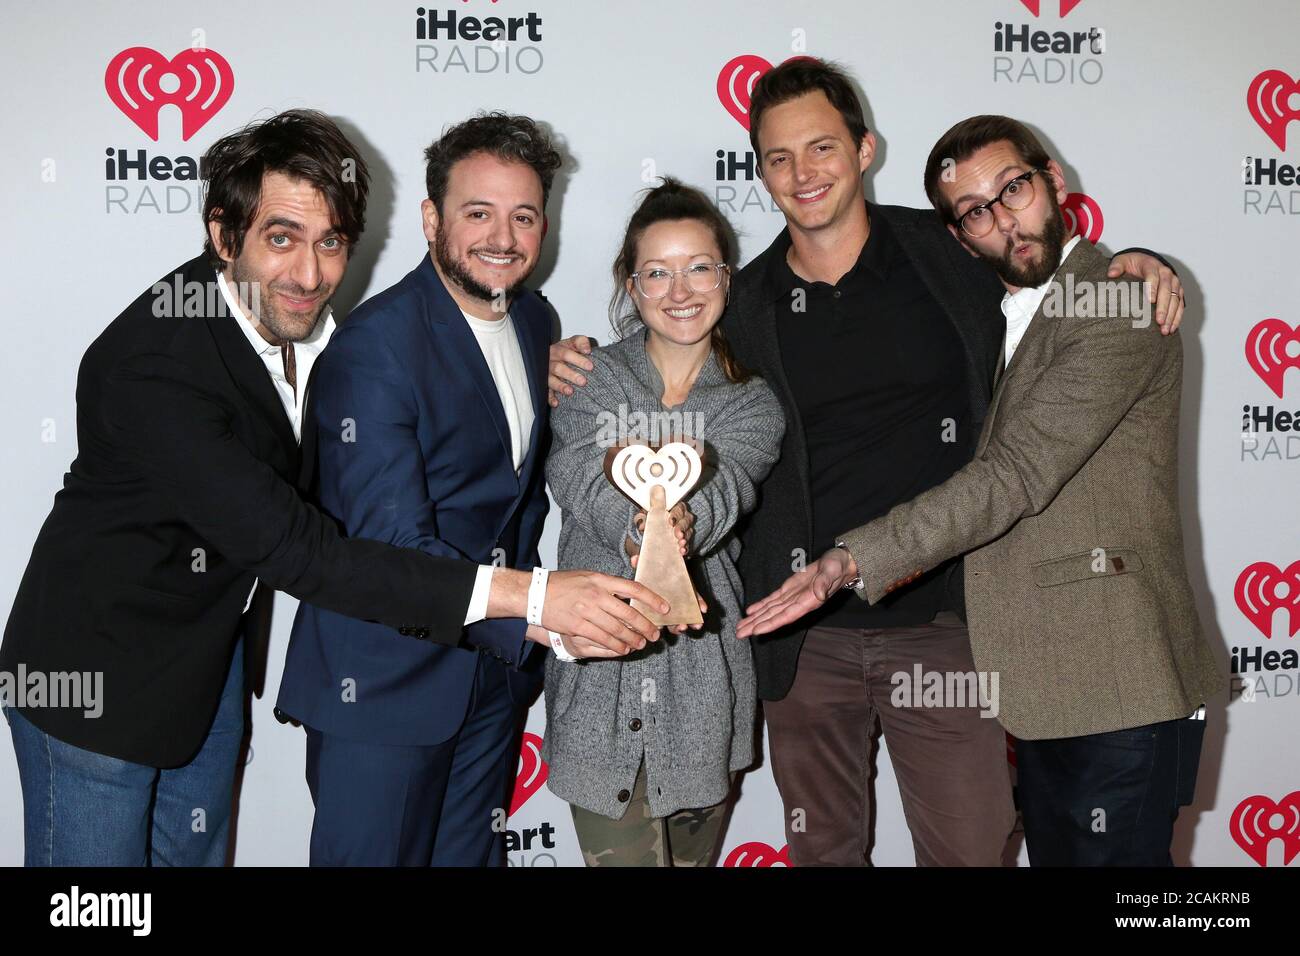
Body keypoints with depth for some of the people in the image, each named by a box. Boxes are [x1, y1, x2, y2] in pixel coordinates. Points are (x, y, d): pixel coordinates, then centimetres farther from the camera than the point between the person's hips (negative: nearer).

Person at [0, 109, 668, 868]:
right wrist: (519, 593, -44)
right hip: (94, 678, -6)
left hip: (211, 656, 7)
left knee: (195, 852, 23)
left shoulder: (307, 324, -10)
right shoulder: (151, 365, -34)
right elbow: (287, 546, -39)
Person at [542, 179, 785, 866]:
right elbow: (576, 474, -18)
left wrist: (679, 519, -42)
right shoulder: (593, 379, 1)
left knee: (693, 852, 17)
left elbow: (726, 486, -18)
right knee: (618, 853, -1)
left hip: (701, 677, 2)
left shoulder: (753, 403, 4)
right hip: (599, 677, -1)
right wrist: (638, 529, -41)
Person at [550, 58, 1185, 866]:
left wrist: (1134, 266, -5)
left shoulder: (952, 253, -1)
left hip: (940, 624, -1)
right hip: (804, 638, 1)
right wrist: (587, 385, -4)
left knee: (971, 848, 8)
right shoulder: (744, 306, 1)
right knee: (823, 848, 18)